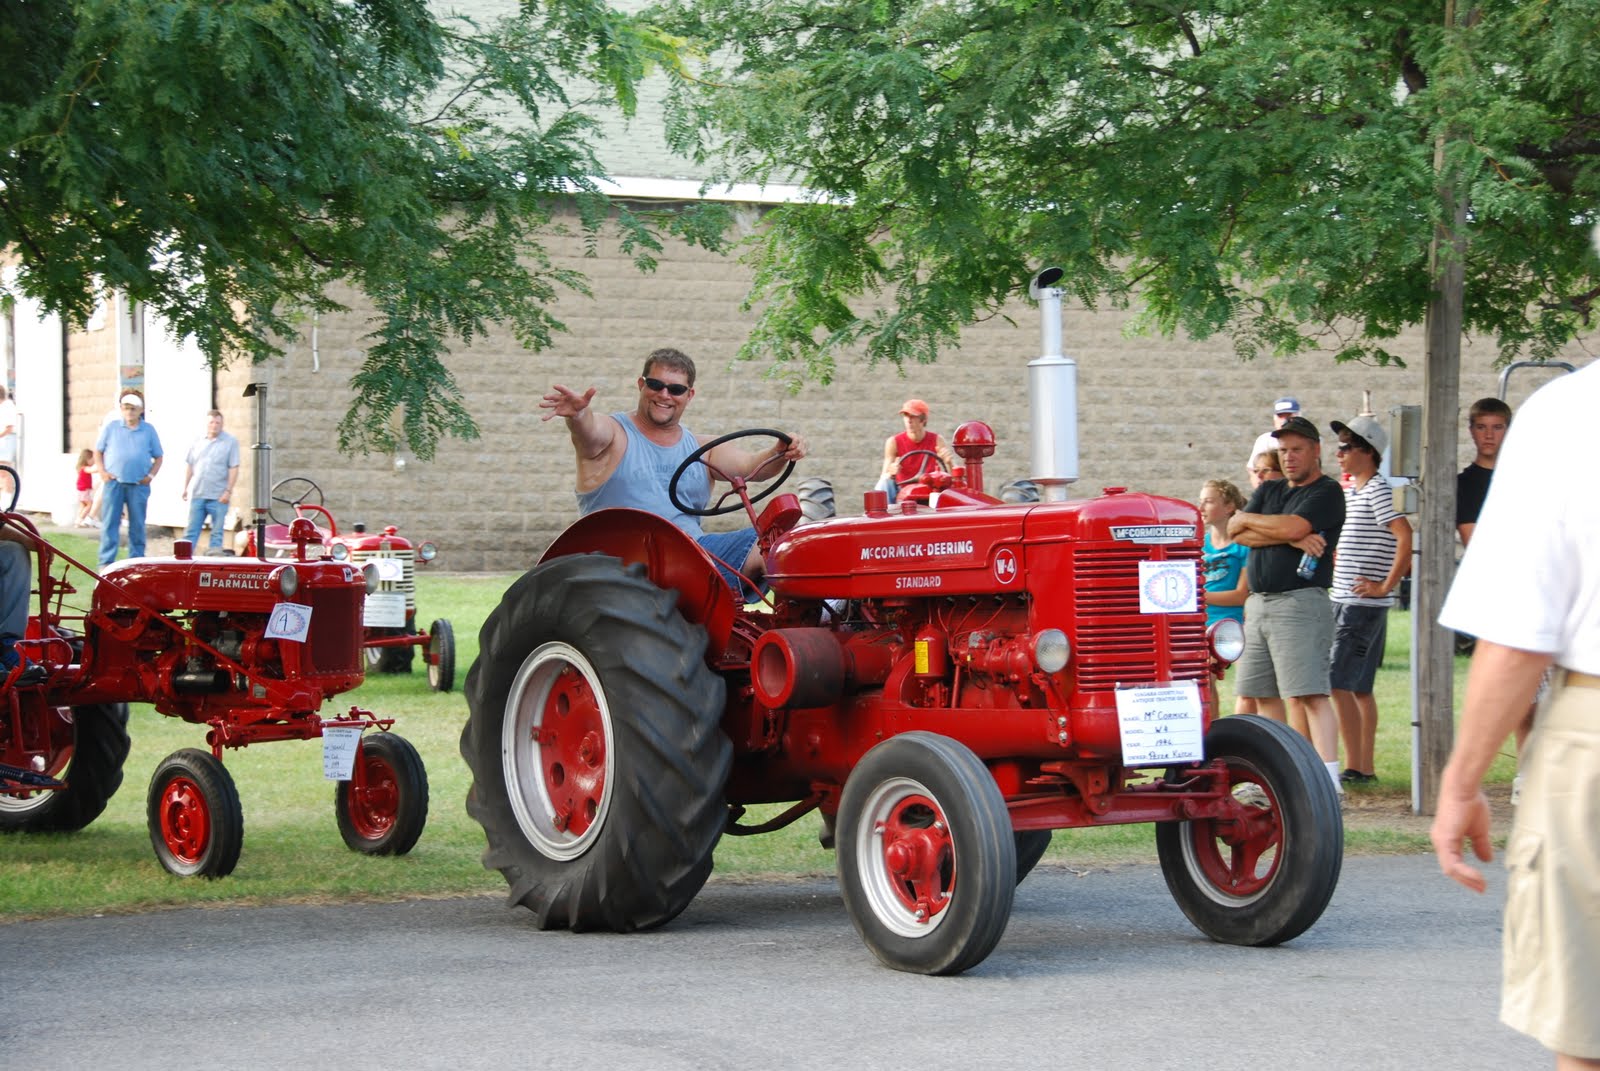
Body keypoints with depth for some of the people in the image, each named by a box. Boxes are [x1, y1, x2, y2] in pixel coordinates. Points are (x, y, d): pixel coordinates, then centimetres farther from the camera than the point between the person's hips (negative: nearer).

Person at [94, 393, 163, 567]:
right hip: (114, 482, -1)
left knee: (137, 525, 5)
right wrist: (103, 472, -2)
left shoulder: (149, 430, 10)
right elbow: (98, 452, 12)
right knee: (109, 522, -6)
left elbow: (158, 457, 13)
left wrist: (151, 475, -1)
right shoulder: (111, 428, 9)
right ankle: (106, 562, -6)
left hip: (139, 484, 1)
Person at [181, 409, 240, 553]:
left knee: (217, 532, 2)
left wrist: (228, 491, -10)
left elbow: (234, 469, -4)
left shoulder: (230, 442, 0)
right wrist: (185, 487, 10)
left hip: (218, 497, -3)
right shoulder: (197, 441, 10)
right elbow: (189, 466, 15)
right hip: (197, 494, 3)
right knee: (191, 531, 4)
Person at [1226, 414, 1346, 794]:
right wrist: (1293, 539, -10)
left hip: (1300, 602, -8)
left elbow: (1290, 526, -18)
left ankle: (1329, 780, -21)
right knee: (1264, 695, 10)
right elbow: (1237, 534, 4)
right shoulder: (1269, 491, 19)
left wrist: (1247, 519, 0)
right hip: (1259, 603, 8)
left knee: (1309, 693, -16)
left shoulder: (1327, 493, -2)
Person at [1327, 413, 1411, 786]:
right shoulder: (1349, 491, 15)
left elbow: (1406, 537, -23)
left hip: (1364, 603, -10)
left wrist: (1385, 586, -20)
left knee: (1339, 683, -13)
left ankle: (1353, 767, -10)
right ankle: (1365, 767, 15)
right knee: (1359, 688, 11)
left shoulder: (1378, 490, -13)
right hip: (1344, 601, 10)